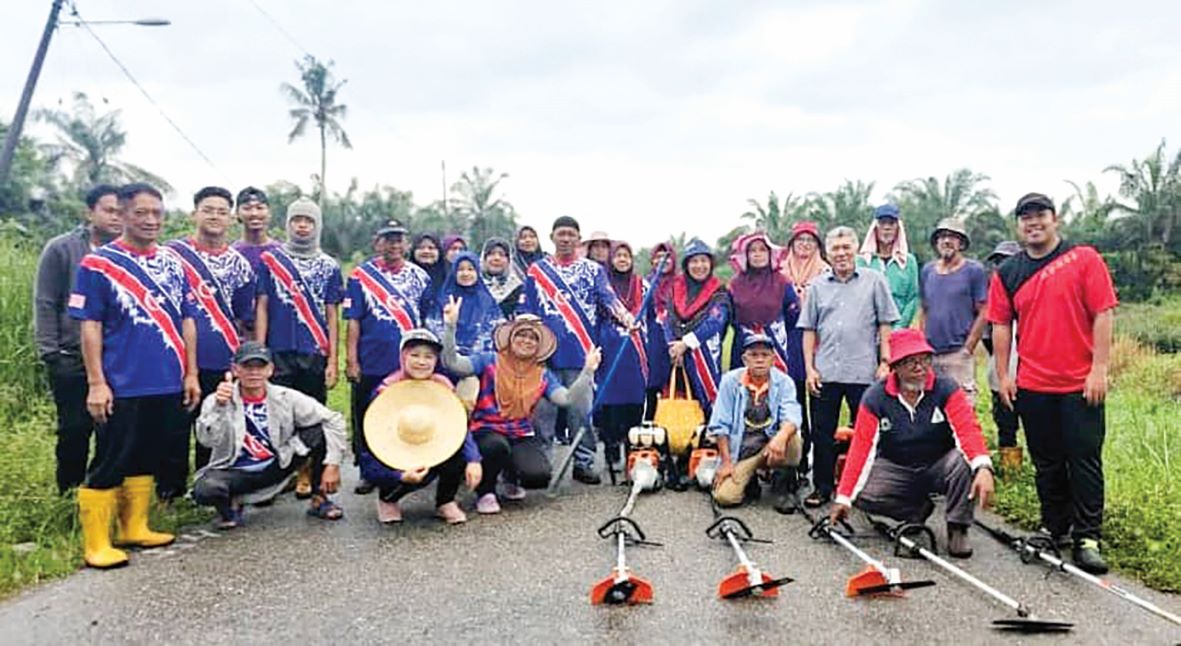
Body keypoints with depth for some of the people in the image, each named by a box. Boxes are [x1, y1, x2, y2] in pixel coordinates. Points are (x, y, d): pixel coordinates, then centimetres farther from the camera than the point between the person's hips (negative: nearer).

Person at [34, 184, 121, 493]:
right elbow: (44, 304, -3)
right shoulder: (61, 248, -2)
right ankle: (69, 494, 20)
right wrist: (50, 352, -6)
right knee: (74, 430, 5)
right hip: (72, 361, -2)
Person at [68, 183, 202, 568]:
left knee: (147, 460, 15)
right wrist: (96, 383, -13)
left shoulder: (172, 263, 10)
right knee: (111, 463, -1)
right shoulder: (98, 264, -5)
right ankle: (96, 543, 9)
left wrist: (191, 374, 9)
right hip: (121, 387, -5)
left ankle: (135, 528, 29)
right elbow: (90, 326, -8)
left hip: (168, 384, 5)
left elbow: (186, 320, 13)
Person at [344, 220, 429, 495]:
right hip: (371, 365, -2)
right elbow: (353, 321, -1)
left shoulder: (420, 277, 9)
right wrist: (351, 359, -7)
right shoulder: (361, 276, 2)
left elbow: (428, 321, 13)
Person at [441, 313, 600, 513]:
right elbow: (452, 363, -14)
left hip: (521, 435, 3)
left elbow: (568, 398, -5)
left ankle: (512, 478, 18)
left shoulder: (543, 375, 7)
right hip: (487, 431, -3)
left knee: (539, 475, -23)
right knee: (497, 445, -38)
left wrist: (587, 371, -17)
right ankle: (485, 491, -4)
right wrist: (451, 326, -26)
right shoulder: (489, 361, -2)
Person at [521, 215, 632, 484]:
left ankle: (583, 462, 12)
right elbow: (527, 311, 12)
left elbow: (607, 296, -5)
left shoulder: (593, 270, 11)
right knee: (543, 409, 0)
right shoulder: (537, 270, 13)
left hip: (580, 351, 0)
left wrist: (623, 314, -24)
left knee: (581, 409, 2)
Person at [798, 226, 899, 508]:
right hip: (825, 371, 2)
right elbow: (809, 329, 10)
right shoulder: (818, 286, 10)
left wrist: (884, 362, -3)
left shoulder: (874, 280, 4)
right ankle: (822, 487, 18)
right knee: (822, 432, 6)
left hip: (863, 371, -2)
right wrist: (809, 368, 4)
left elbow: (885, 325, 4)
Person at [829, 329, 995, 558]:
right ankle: (918, 509, 6)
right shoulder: (875, 397, -10)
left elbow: (967, 430, -26)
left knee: (963, 461, -33)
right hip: (895, 469, 1)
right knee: (863, 494, -24)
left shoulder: (946, 389, -12)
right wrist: (843, 497, -19)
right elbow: (862, 447, -13)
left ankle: (957, 529, -11)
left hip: (938, 467, -1)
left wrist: (983, 467, -47)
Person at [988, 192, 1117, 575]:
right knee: (1046, 463, 13)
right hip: (1032, 386, 3)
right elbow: (1001, 326, 9)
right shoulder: (1007, 273, 7)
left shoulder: (1085, 259, -2)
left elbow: (1103, 315, -6)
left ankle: (1087, 539, 8)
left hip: (1082, 384, -3)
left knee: (1085, 460, 1)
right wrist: (1003, 375, 4)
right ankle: (1055, 529, 27)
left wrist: (1099, 368, -11)